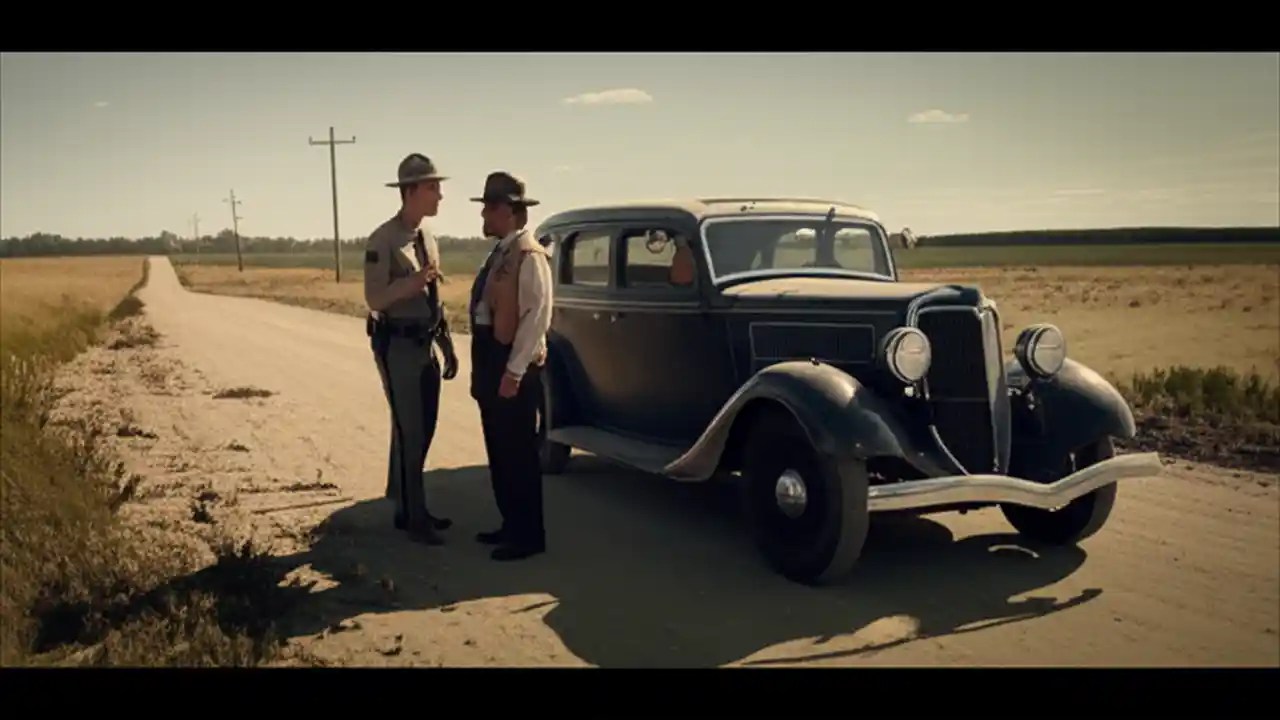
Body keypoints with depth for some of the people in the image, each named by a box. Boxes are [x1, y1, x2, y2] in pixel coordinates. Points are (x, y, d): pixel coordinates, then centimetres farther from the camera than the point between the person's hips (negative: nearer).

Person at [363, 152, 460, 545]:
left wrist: (448, 348, 15)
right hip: (398, 346, -8)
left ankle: (407, 506, 26)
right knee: (409, 433, -3)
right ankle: (412, 516, 8)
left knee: (423, 431, 12)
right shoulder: (383, 240, -12)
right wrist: (411, 283, -31)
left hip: (426, 346, 8)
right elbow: (374, 299, -15)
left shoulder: (428, 240, 12)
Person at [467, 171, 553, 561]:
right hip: (492, 361, 10)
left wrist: (514, 371, -21)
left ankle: (529, 535, 10)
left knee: (518, 452, -1)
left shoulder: (528, 255, -16)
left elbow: (537, 316, -20)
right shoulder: (499, 252, 13)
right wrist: (486, 369, 16)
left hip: (513, 366, -10)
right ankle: (511, 524, 29)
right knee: (499, 450, 16)